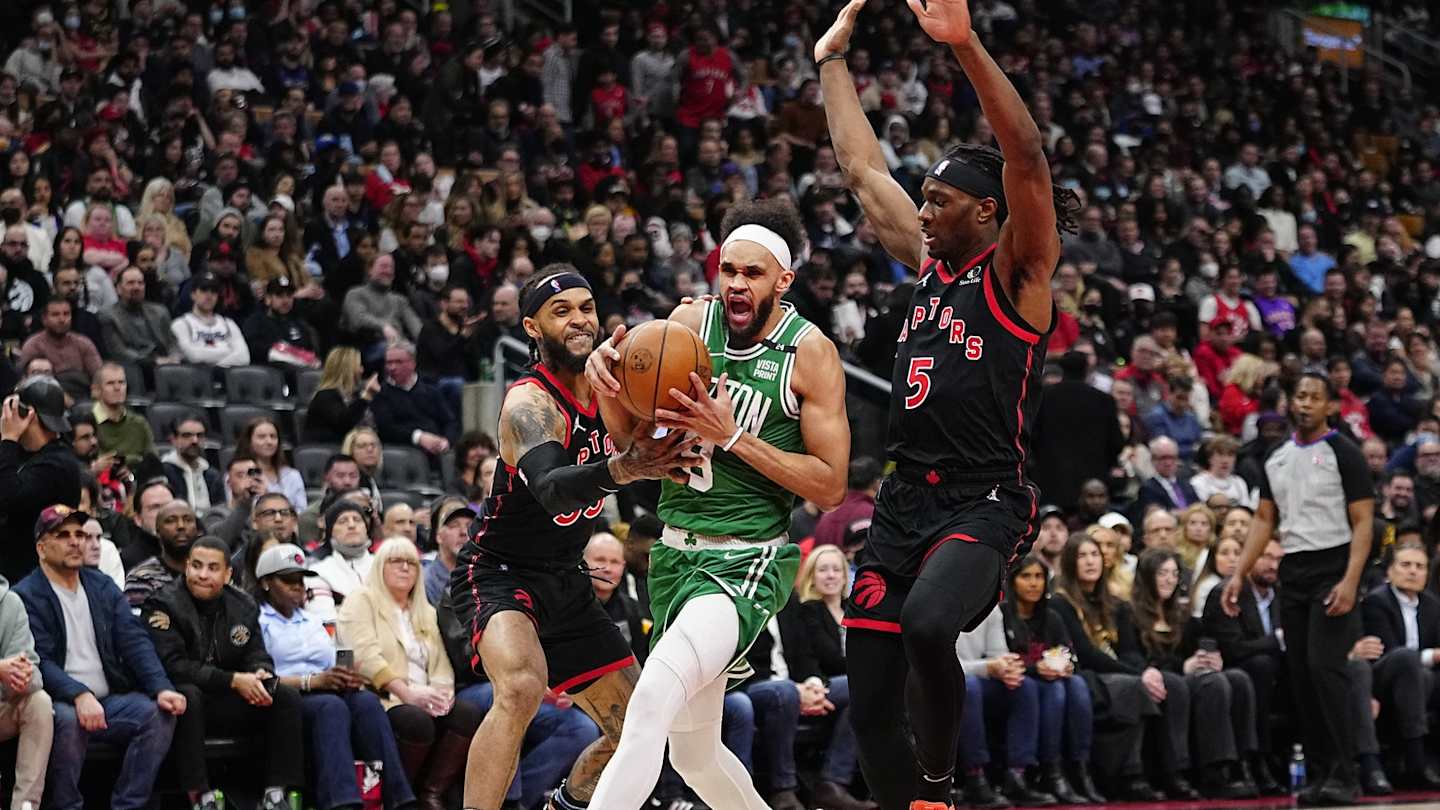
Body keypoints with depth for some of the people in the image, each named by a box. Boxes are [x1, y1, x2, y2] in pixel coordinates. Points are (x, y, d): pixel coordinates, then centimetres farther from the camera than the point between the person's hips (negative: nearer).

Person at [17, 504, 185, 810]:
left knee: (160, 713, -19)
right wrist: (79, 695, -32)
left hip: (109, 701, 5)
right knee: (68, 718, -37)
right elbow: (39, 661, -15)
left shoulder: (102, 587, 14)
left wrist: (161, 688, -13)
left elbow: (135, 642, 5)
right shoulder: (26, 597, -3)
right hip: (59, 703, -5)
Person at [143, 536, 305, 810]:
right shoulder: (162, 606, -9)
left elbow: (257, 657, 8)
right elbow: (173, 666, -19)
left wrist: (262, 677, -19)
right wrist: (234, 681, -24)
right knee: (188, 695, -39)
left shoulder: (243, 607, 10)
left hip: (227, 704, 5)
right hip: (181, 700, -5)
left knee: (288, 696, -13)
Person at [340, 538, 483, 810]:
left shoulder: (427, 613, 26)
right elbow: (366, 655, -9)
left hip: (423, 702, 6)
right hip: (381, 699, -6)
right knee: (417, 721, -36)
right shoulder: (361, 601, 7)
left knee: (468, 714, -24)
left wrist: (441, 691, -9)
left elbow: (441, 664, 16)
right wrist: (407, 693, -20)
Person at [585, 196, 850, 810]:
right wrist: (608, 384, -14)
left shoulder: (810, 352, -8)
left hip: (747, 564, -6)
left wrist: (732, 436, -18)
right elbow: (630, 439, 8)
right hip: (676, 552, 6)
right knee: (692, 753, 15)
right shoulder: (690, 322, 4)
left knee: (654, 697, -29)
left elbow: (831, 486, -9)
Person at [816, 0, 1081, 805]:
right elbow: (864, 168, 25)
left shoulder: (1017, 274, -4)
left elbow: (1026, 157, -20)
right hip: (905, 501, 8)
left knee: (927, 625, -35)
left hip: (983, 504, -8)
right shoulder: (932, 264, 16)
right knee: (871, 711, 2)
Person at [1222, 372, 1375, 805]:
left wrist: (1350, 582, -19)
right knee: (1301, 675, 4)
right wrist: (1239, 575, 6)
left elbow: (1363, 522, -8)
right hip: (1292, 574, 6)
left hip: (1332, 570, -6)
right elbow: (1264, 520, 16)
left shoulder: (1344, 454, -4)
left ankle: (1344, 776, -14)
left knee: (1325, 667, -16)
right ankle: (1320, 773, 9)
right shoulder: (1276, 459, 13)